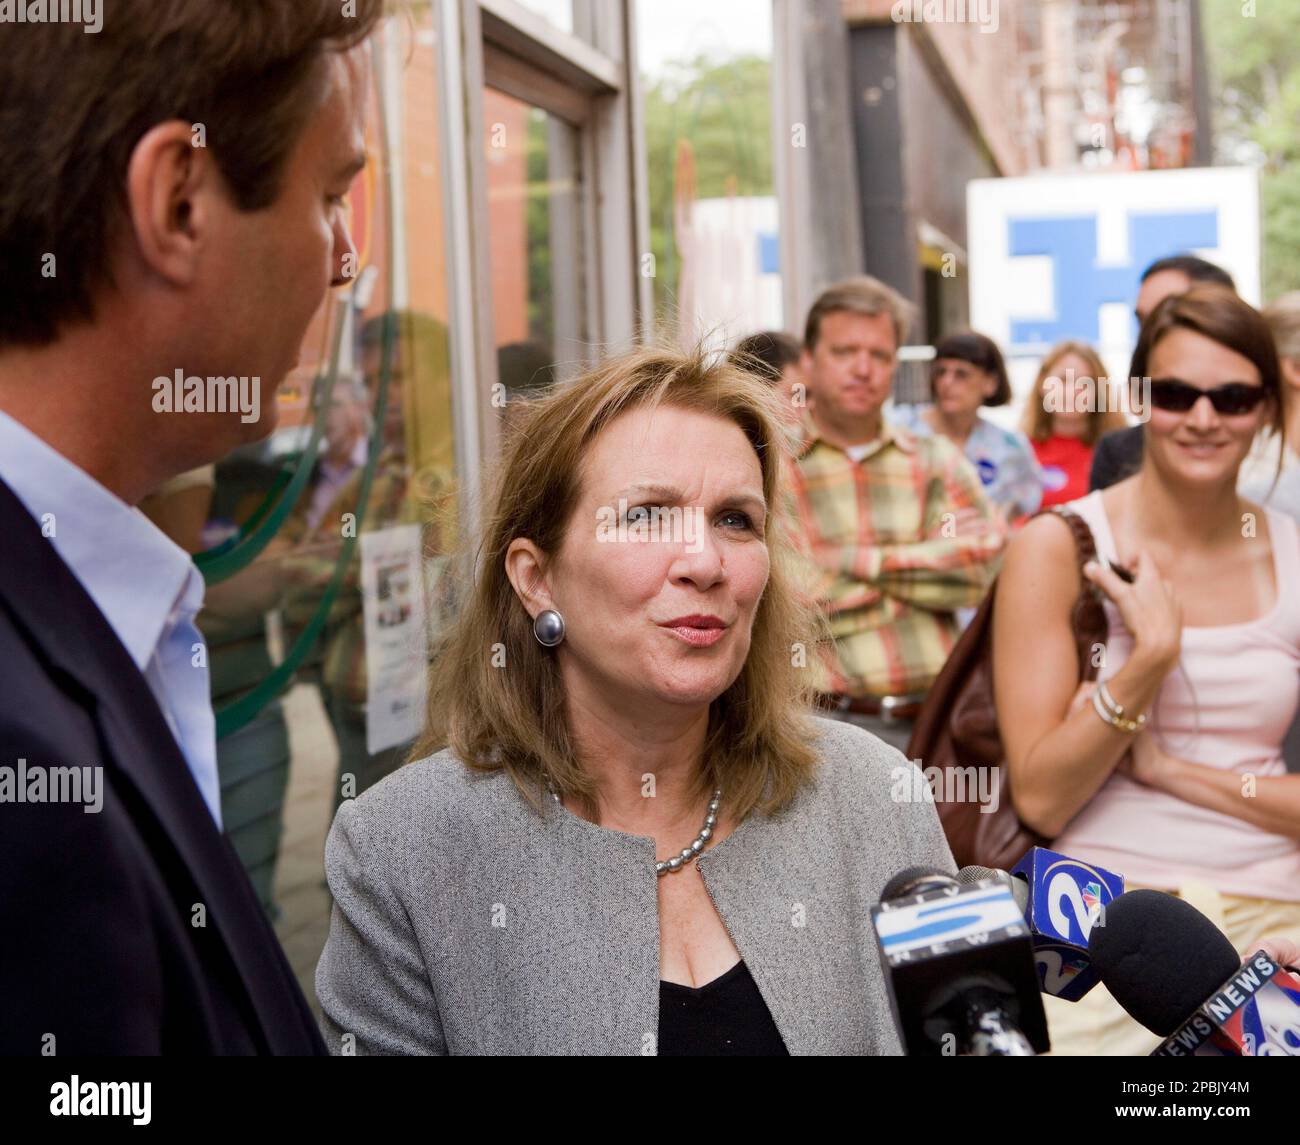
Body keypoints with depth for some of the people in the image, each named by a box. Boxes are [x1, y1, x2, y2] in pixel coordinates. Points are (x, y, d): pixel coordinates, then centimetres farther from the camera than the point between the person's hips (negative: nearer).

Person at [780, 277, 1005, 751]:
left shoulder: (937, 459, 16)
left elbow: (987, 558, -1)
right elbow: (798, 598, -9)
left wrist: (856, 562, -5)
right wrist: (922, 571, 1)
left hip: (939, 716, 4)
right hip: (832, 721, -3)